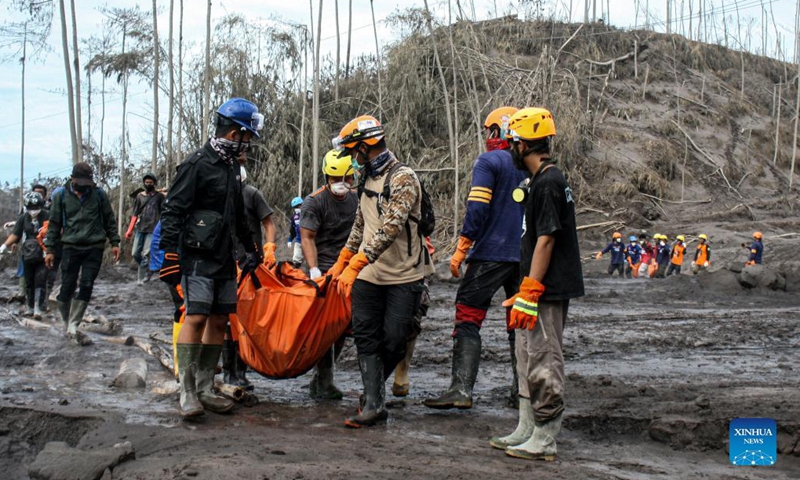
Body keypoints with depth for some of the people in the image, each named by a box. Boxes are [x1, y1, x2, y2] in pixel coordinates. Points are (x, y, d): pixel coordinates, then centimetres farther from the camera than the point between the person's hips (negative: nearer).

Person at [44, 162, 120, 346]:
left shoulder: (99, 194, 4)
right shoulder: (61, 195, 3)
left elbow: (109, 220, 11)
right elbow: (54, 224, 7)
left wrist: (114, 243, 5)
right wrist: (50, 249, 4)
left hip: (94, 248, 0)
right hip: (71, 247, 0)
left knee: (87, 286, -7)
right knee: (67, 287, -2)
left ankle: (73, 326, -3)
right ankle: (67, 323, 16)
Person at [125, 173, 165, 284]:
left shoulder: (159, 196, 4)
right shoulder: (139, 196, 11)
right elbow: (135, 214, 11)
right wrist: (130, 230, 4)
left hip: (152, 230, -4)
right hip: (140, 229, 4)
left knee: (146, 255, -11)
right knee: (136, 254, 3)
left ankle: (143, 278, -6)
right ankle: (145, 271, 25)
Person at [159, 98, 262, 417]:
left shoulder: (232, 168, 18)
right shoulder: (197, 165, -9)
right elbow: (173, 211, -13)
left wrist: (251, 247, 30)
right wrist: (170, 254, -19)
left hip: (225, 259, 9)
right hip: (198, 257, -9)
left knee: (219, 321, 6)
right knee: (196, 317, -14)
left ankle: (204, 389, 13)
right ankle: (187, 391, -10)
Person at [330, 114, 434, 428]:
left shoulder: (403, 178, -15)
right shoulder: (368, 179, 13)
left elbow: (389, 229, -26)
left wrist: (355, 265, -30)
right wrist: (340, 263, 23)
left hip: (403, 276, -7)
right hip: (368, 275, 7)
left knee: (393, 341, -2)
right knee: (366, 339, 1)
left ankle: (374, 385, 24)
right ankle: (374, 404, 4)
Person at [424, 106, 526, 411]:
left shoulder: (488, 162, -6)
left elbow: (477, 209, -15)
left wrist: (461, 249, -12)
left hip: (490, 255, -6)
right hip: (526, 257, 6)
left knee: (468, 319, -3)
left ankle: (461, 389, -10)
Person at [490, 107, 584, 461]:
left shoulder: (548, 183, -16)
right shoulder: (546, 180, 16)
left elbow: (545, 241, -21)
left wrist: (529, 293, -21)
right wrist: (525, 292, 22)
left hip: (547, 290, -11)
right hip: (543, 288, 11)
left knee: (543, 361, -5)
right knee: (528, 357, 16)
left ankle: (544, 441, 2)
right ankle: (527, 431, 25)